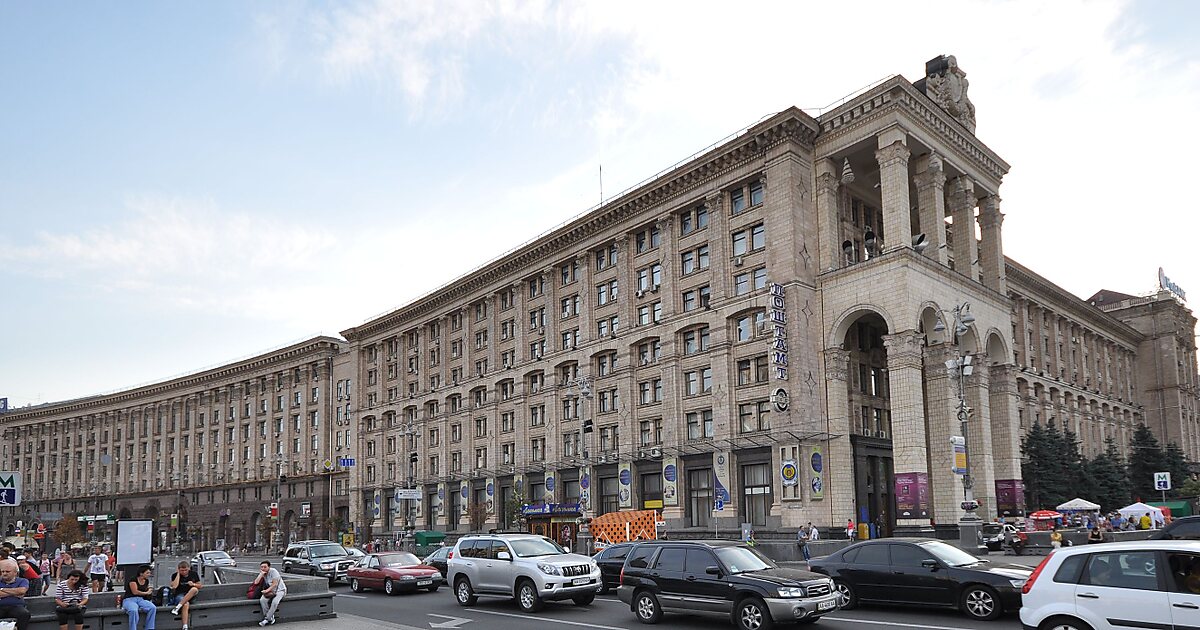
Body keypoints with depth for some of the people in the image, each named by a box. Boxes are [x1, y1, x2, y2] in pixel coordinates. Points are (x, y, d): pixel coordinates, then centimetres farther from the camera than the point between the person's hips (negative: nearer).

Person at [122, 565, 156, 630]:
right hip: (129, 600, -6)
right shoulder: (133, 580, -9)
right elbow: (135, 592, -14)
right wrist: (146, 593, -2)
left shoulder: (146, 581, 11)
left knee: (153, 608, -25)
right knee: (134, 610, -41)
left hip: (141, 599, 6)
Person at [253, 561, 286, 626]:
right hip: (270, 591, 5)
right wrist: (262, 574, -18)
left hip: (280, 590, -5)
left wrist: (267, 590, -27)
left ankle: (267, 619, -17)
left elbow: (275, 584, -20)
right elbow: (256, 582, -12)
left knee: (274, 602, -33)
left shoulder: (273, 571, -17)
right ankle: (270, 617, -13)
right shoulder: (262, 573, 2)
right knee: (262, 600, -25)